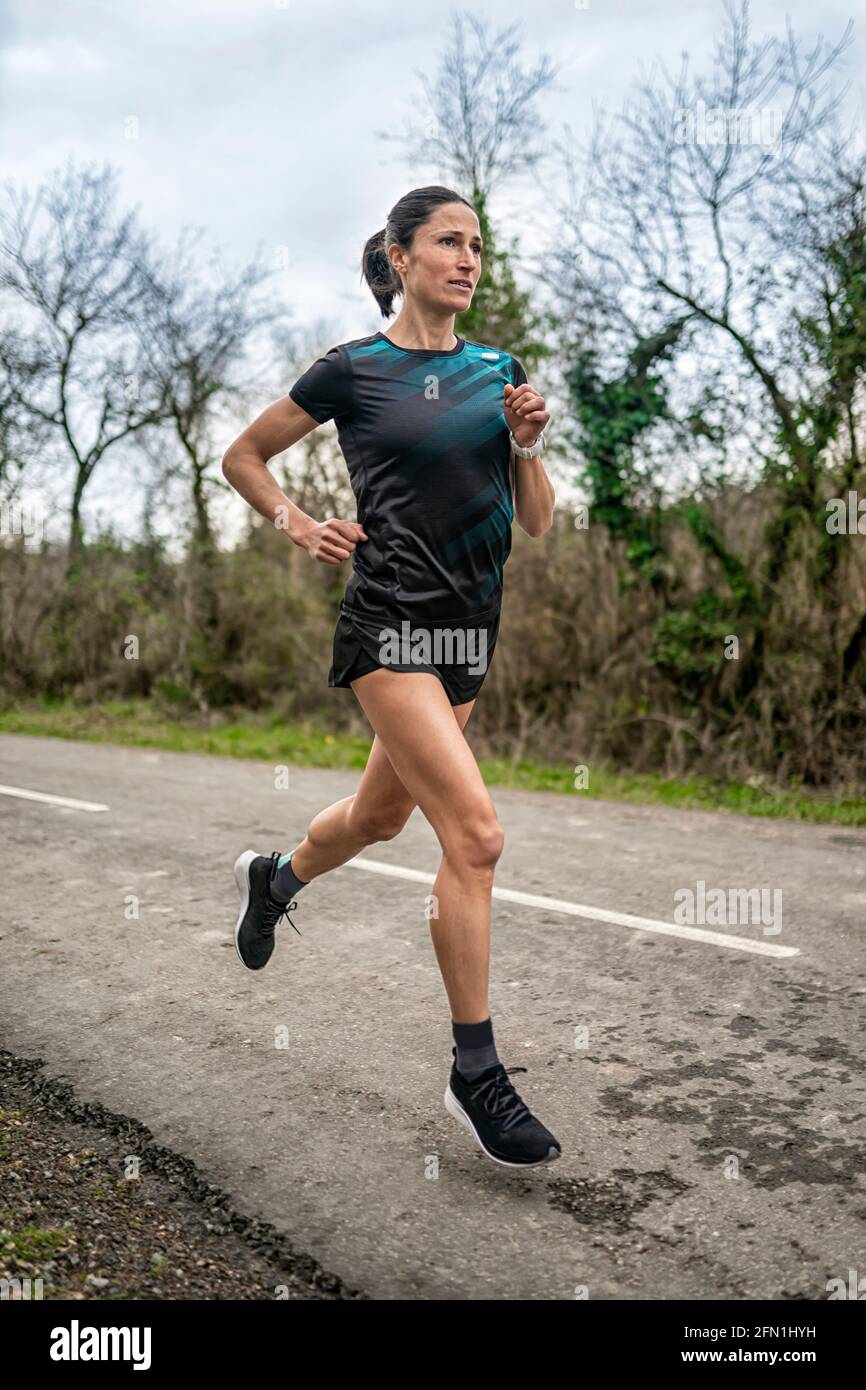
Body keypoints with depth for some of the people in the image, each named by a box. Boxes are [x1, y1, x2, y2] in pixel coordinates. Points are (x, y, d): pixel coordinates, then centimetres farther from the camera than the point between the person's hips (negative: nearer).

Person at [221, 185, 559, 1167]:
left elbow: (536, 524, 11)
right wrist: (300, 526, -4)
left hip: (470, 627, 7)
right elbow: (242, 457, 10)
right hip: (390, 623, -6)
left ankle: (275, 878, 52)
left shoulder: (500, 371, 11)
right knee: (475, 833, -17)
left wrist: (526, 446, -6)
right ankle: (475, 1072, -4)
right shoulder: (353, 370, -1)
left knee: (380, 817, 19)